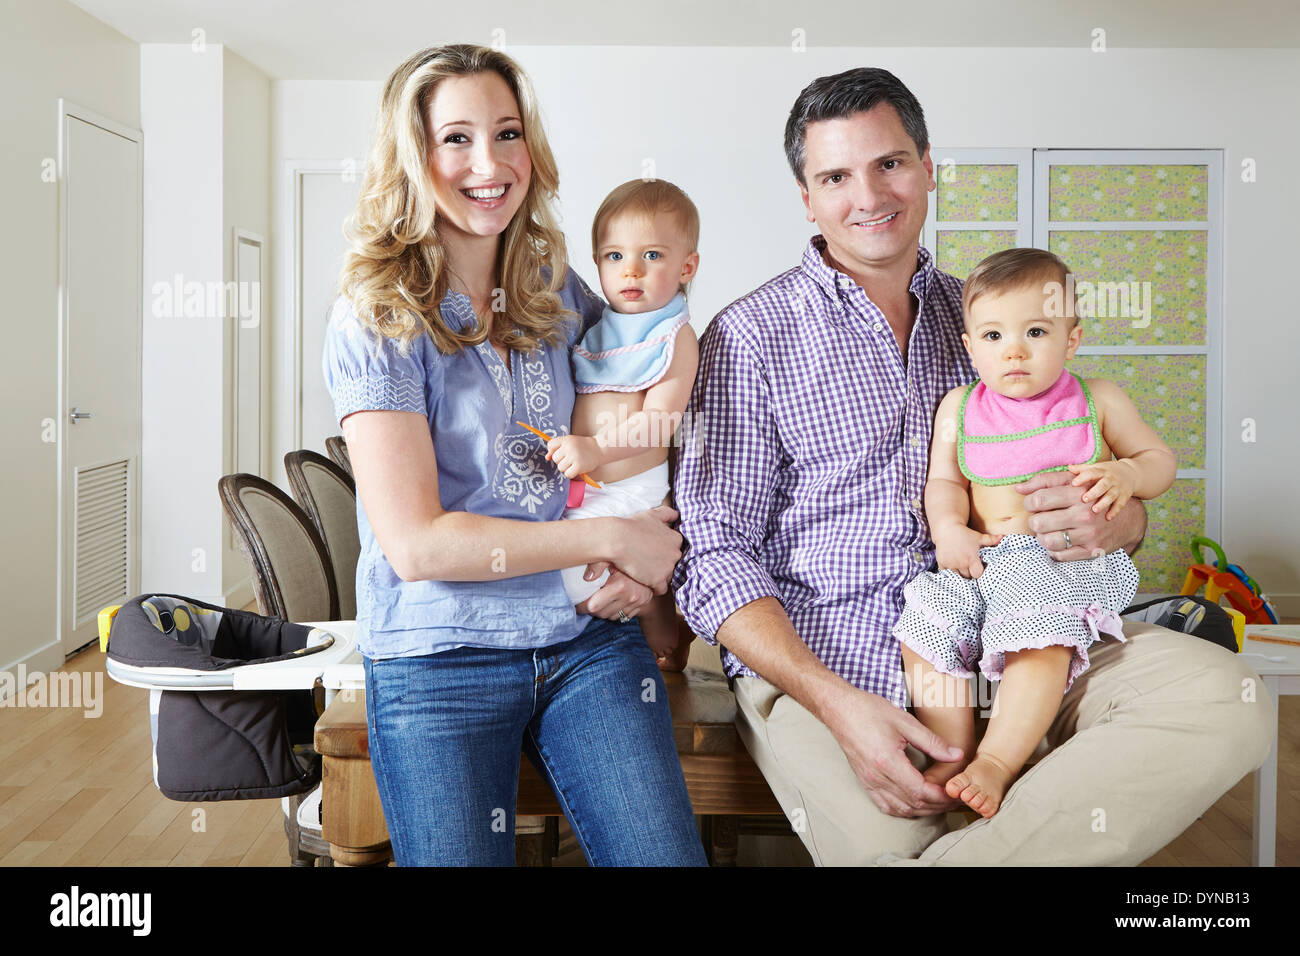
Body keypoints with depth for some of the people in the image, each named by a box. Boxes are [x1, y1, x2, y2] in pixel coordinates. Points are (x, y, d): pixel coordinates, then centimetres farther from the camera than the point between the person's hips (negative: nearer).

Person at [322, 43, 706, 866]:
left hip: (592, 643, 4)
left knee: (667, 854, -6)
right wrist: (610, 537, -13)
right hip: (438, 666, -3)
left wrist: (642, 563, -3)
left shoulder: (562, 293, 6)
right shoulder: (377, 321, -9)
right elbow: (416, 544, -16)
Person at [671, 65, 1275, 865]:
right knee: (886, 843, -32)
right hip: (819, 667, -4)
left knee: (1230, 700, -19)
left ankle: (969, 853, -22)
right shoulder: (750, 338, 2)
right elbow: (715, 554, -5)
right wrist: (838, 704, -19)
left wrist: (1117, 520, -8)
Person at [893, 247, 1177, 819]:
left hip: (1068, 560, -3)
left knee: (1042, 638, -31)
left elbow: (1160, 460, 13)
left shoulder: (1098, 401, 7)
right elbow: (945, 481, 14)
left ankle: (997, 762, -22)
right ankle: (953, 753, -4)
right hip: (979, 560, 3)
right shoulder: (959, 409, 12)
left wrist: (1125, 475, -10)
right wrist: (949, 529, -7)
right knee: (923, 629, -17)